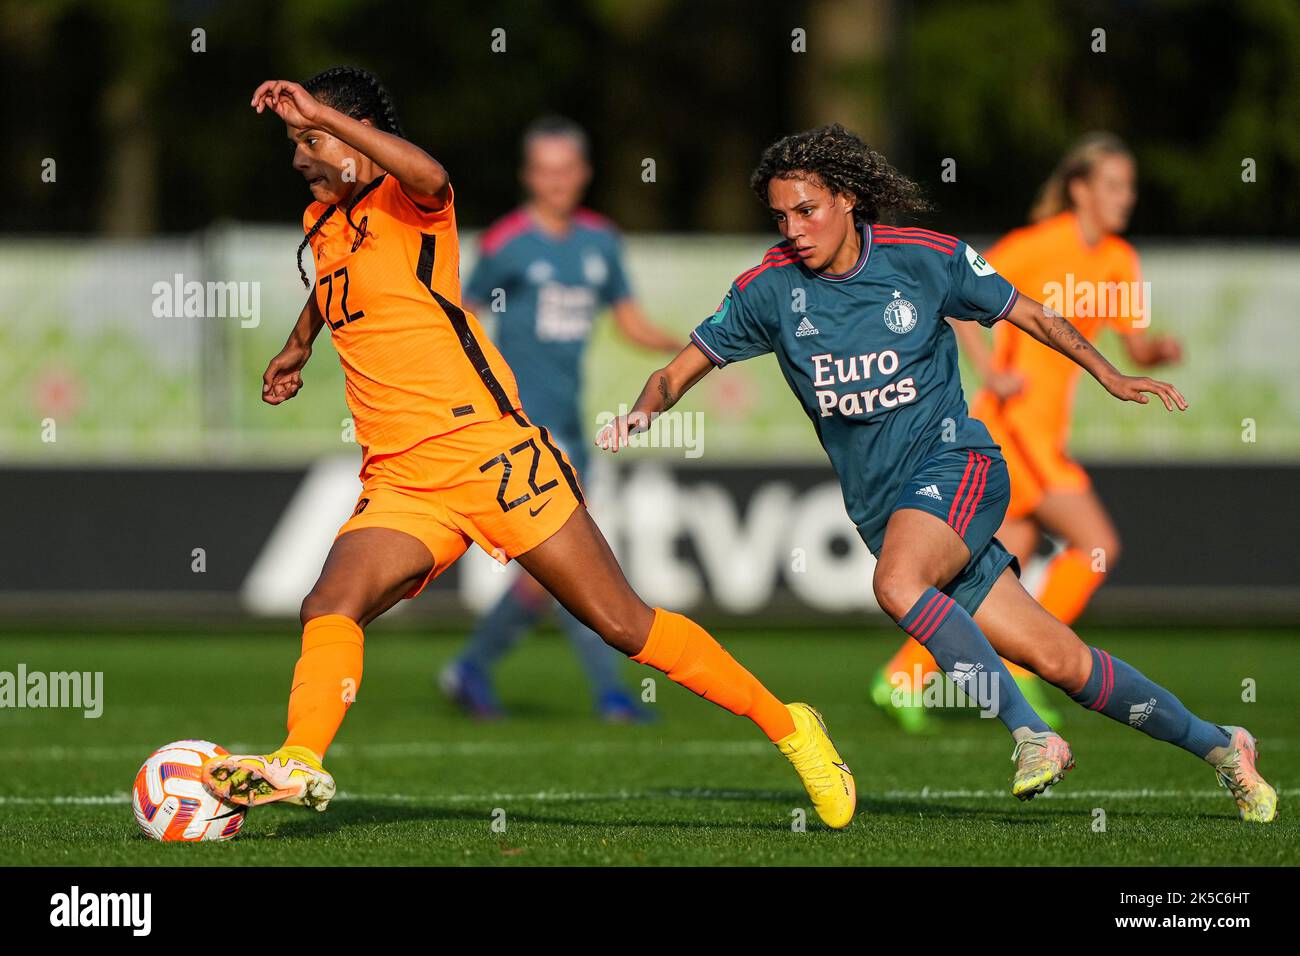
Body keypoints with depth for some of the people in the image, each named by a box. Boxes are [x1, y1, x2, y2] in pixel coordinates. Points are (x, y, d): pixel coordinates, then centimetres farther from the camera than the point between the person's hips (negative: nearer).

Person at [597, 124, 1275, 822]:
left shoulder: (927, 259, -5)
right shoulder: (770, 289, -2)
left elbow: (1025, 313, 10)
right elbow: (682, 370, 4)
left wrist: (1111, 377, 9)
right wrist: (643, 411, -17)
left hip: (953, 459, -3)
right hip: (880, 505, 3)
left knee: (898, 582, -35)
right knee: (1058, 660, -2)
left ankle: (1031, 736, -28)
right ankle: (1215, 746, 13)